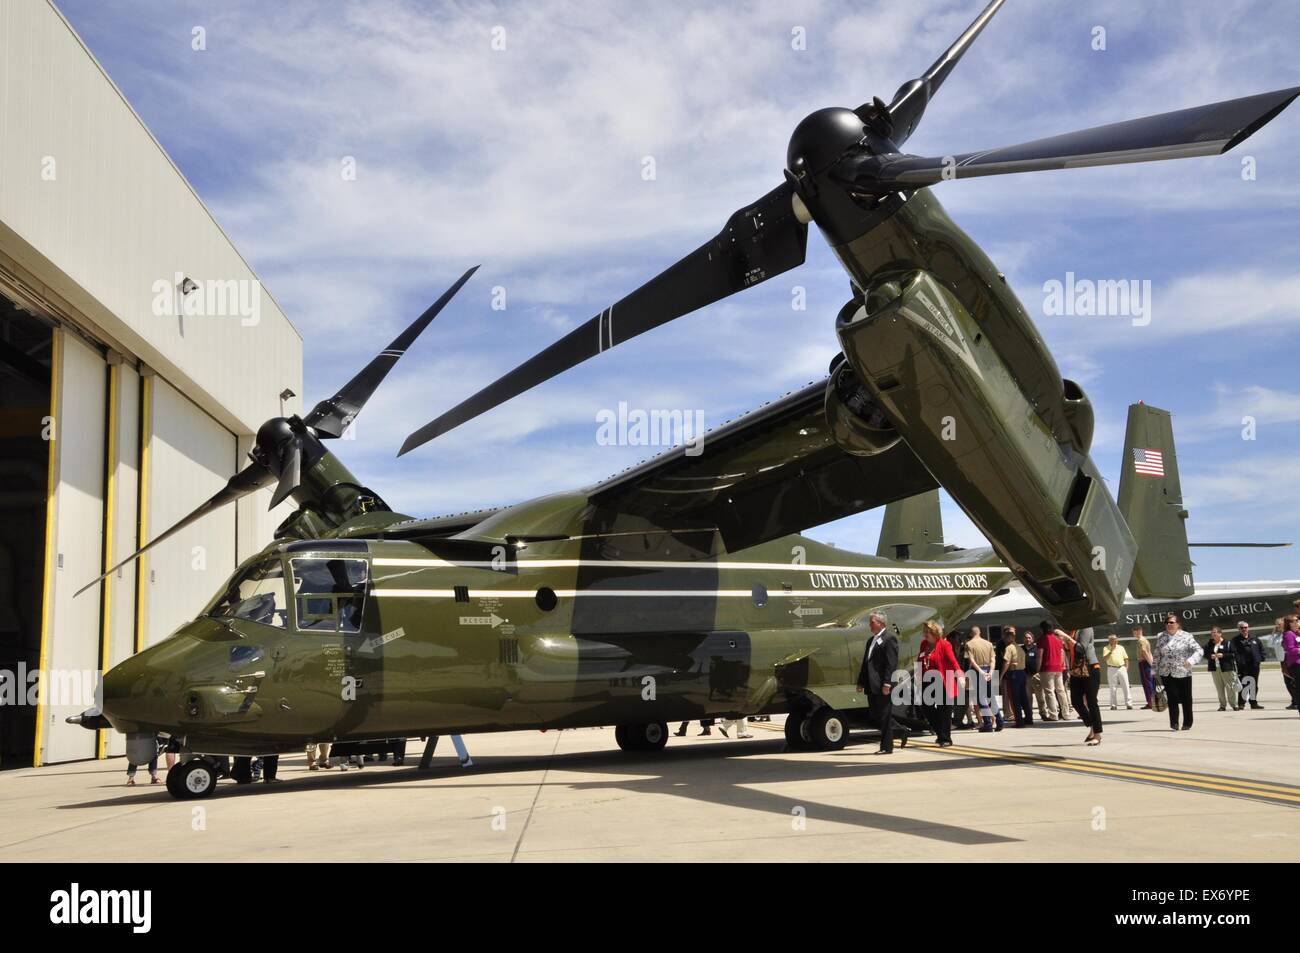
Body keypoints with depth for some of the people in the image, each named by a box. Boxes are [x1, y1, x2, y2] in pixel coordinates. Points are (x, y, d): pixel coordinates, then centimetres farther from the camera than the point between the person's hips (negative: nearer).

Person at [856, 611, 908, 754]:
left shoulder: (889, 639, -9)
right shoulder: (871, 640, 19)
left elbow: (891, 663, -16)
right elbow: (865, 663, 20)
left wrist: (887, 683, -22)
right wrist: (861, 683, 14)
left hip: (883, 685, -9)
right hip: (872, 686, 9)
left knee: (884, 717, -3)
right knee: (875, 715, 10)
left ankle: (886, 747, 5)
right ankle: (901, 732, 26)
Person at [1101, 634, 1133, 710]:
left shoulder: (1121, 647, 12)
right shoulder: (1106, 649, 1)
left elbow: (1126, 658, 15)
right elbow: (1104, 659, -12)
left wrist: (1126, 667, 3)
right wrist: (1111, 651, -20)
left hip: (1122, 668, 3)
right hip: (1112, 669, -3)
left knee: (1125, 686, -1)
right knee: (1113, 688, -1)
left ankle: (1128, 703, 1)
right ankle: (1113, 705, 4)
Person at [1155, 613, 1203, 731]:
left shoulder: (1186, 636, -1)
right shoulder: (1161, 639, 9)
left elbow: (1199, 650, -8)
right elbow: (1157, 657, 15)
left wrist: (1191, 660, -25)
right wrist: (1157, 673, 12)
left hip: (1183, 673, -1)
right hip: (1167, 674, 2)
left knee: (1186, 699, 6)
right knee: (1172, 698, -9)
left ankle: (1187, 723, 20)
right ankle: (1174, 722, -4)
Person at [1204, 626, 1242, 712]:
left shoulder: (1228, 643, -1)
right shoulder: (1209, 644, 10)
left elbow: (1234, 654, -5)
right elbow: (1205, 654, 13)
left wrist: (1223, 655, -15)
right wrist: (1211, 656, -8)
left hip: (1226, 668, -4)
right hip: (1215, 668, 4)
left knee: (1230, 687, -5)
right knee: (1219, 688, 4)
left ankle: (1234, 704, 5)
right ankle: (1222, 705, 11)